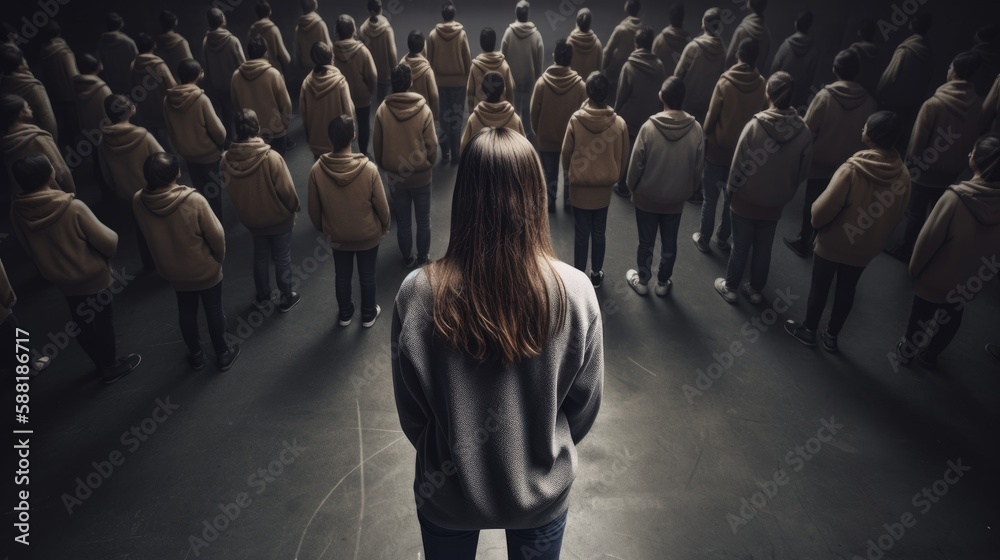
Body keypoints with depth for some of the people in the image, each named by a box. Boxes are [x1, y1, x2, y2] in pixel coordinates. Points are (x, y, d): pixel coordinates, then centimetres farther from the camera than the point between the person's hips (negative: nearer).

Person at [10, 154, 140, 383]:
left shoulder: (16, 211, -15)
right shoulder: (73, 207, -31)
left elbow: (29, 248, 1)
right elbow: (108, 241, -23)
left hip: (60, 279, 5)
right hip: (93, 277, -5)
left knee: (82, 324, 25)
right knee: (102, 322, 17)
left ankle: (102, 360, 45)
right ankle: (110, 366, 36)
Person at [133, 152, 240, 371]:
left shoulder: (138, 202, -21)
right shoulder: (194, 200, -33)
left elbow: (148, 234, -2)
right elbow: (216, 235, -21)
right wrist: (219, 257, -2)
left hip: (172, 271, 4)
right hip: (205, 269, -3)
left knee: (187, 313, 25)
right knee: (214, 311, 19)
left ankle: (196, 356, 45)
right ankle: (223, 354, 38)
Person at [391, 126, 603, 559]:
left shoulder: (417, 295, -24)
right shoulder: (575, 291, -23)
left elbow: (409, 411, -10)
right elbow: (585, 404, -8)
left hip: (447, 493, 0)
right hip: (544, 491, 1)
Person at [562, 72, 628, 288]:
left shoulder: (576, 119, -16)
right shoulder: (619, 123, -12)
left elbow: (566, 151, -5)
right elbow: (623, 157, -1)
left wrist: (567, 173, 15)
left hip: (579, 186, -1)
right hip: (604, 187, 1)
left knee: (582, 234, 10)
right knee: (599, 233, 16)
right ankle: (596, 274, 28)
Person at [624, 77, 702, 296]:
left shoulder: (649, 127, -21)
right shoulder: (696, 130, -14)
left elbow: (636, 164, -13)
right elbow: (699, 168, -4)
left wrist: (631, 187, 5)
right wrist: (689, 191, 13)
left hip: (647, 197, -2)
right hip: (676, 199, 2)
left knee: (646, 243, 16)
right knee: (669, 244, 19)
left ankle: (642, 281, 33)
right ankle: (663, 283, 34)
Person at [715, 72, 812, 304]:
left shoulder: (755, 126, -22)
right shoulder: (803, 132, -12)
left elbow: (738, 164, -14)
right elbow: (803, 170, -1)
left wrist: (731, 190, 1)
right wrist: (787, 191, 15)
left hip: (746, 199, -2)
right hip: (775, 203, 3)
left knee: (740, 247, 14)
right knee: (763, 249, 18)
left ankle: (730, 287, 29)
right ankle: (755, 289, 33)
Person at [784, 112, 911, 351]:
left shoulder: (852, 169, -28)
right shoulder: (903, 174, -11)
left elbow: (823, 210, -23)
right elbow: (896, 216, 2)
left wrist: (817, 221, -1)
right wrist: (878, 237, 17)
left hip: (833, 244, -5)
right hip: (866, 248, 5)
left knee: (819, 287, 16)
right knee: (847, 290, 21)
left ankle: (809, 330, 33)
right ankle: (831, 336, 36)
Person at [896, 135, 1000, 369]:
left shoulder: (955, 197, -31)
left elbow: (928, 238, -23)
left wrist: (914, 268, -7)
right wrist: (978, 269, 13)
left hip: (936, 277, -4)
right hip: (969, 282, 4)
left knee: (920, 317, 21)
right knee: (951, 321, 27)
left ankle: (906, 350, 42)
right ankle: (930, 355, 46)